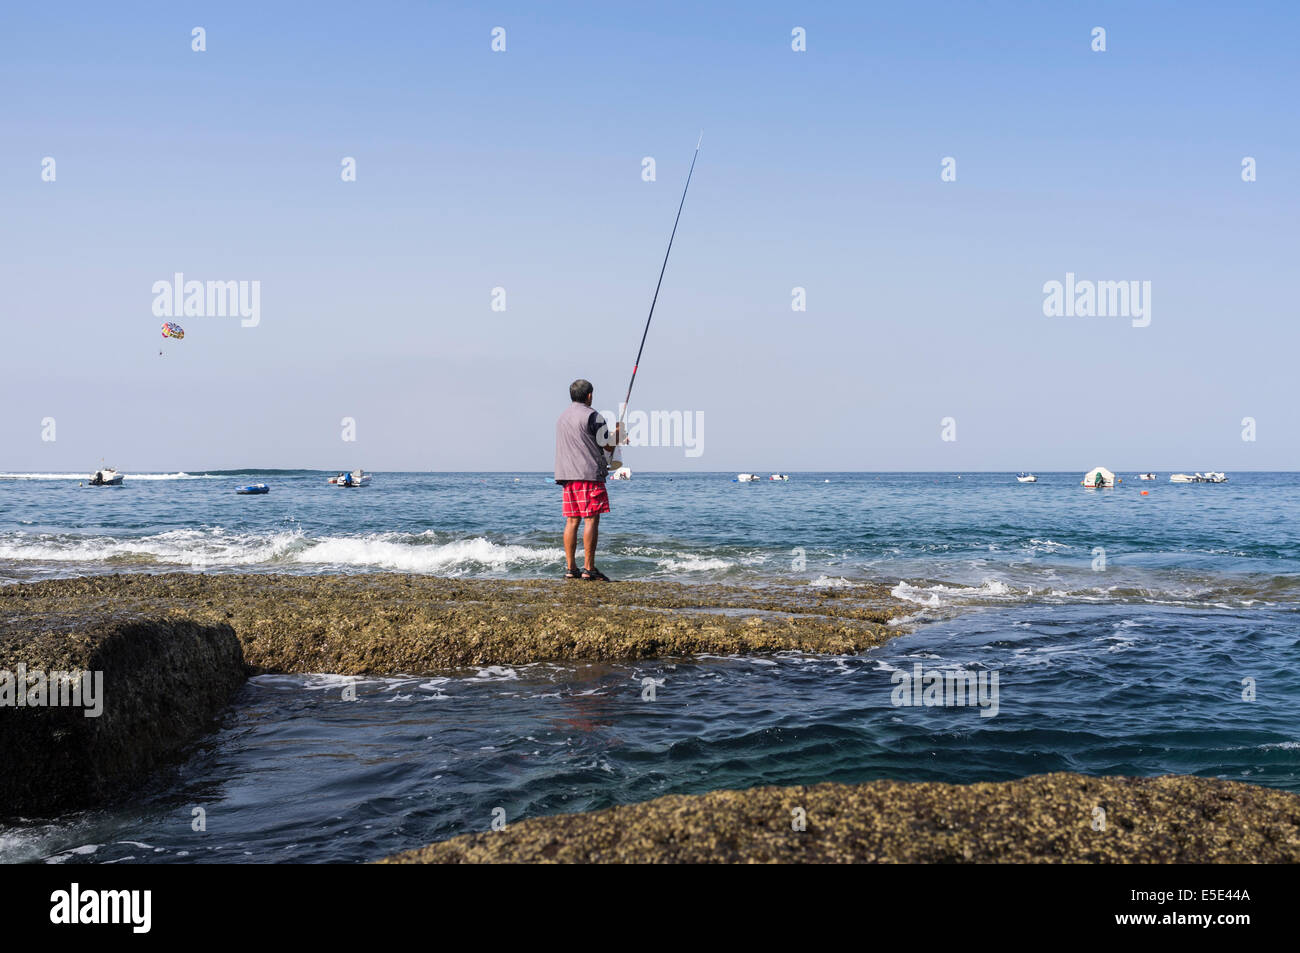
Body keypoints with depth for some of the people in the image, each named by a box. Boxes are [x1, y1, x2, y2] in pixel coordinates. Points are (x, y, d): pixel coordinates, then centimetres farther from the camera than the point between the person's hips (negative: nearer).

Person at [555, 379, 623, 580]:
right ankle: (589, 568, -9)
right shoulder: (592, 416, -8)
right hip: (588, 473, -8)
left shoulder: (563, 416, 18)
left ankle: (570, 568, 7)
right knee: (591, 519, -6)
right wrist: (618, 434, 16)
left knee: (572, 520, 8)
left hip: (567, 474, 8)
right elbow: (609, 445, -6)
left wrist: (613, 439, 30)